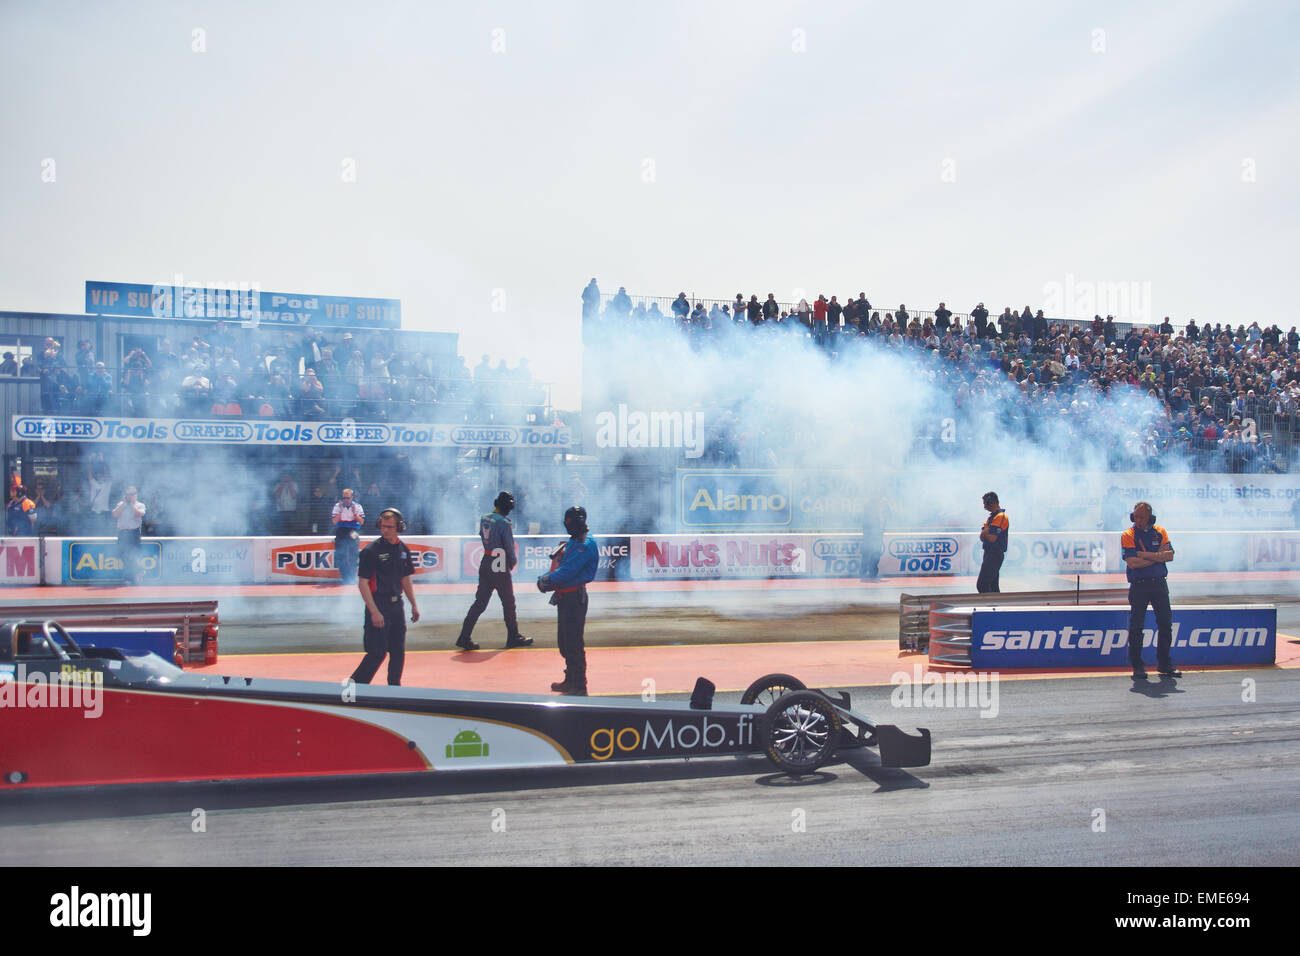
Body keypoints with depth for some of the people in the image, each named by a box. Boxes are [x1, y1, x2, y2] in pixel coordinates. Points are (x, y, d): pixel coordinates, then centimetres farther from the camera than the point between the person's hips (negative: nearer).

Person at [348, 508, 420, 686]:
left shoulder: (403, 550, 8)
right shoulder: (371, 550, -12)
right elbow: (362, 583, -14)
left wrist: (414, 605, 16)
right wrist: (374, 611, -19)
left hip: (397, 605, 6)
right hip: (378, 605, -6)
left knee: (398, 652, 11)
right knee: (378, 652, -7)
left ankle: (394, 687, 23)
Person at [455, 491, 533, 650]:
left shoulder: (484, 519, 6)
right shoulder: (504, 523, -17)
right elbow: (510, 547, -14)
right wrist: (513, 561, 5)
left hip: (485, 566, 7)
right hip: (500, 569, -7)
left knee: (480, 602, 8)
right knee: (508, 603, 7)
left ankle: (464, 637, 4)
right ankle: (513, 637, 18)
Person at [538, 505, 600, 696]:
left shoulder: (585, 544, -15)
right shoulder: (571, 543, 16)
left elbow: (567, 571, -22)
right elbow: (558, 567, 18)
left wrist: (546, 581, -11)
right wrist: (546, 579, 0)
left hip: (574, 599, -10)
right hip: (564, 598, 10)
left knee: (573, 644, -7)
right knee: (565, 642, 18)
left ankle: (579, 687, -1)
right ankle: (570, 681, 31)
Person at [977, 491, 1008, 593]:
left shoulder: (1000, 516, -14)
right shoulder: (991, 516, 16)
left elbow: (992, 538, -21)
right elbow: (982, 537, 15)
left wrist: (985, 533, -1)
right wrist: (986, 532, -6)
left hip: (995, 555, -10)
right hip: (989, 554, 10)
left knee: (982, 585, -14)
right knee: (993, 586, 12)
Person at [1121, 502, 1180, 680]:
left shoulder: (1160, 532, 8)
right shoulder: (1128, 535, -3)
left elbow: (1170, 556, -6)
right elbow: (1132, 563, -14)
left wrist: (1145, 555, -14)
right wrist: (1158, 556, -10)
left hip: (1159, 584, 3)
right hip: (1138, 586, -3)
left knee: (1166, 624, 7)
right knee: (1136, 627, -2)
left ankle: (1164, 664, 18)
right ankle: (1137, 667, 6)